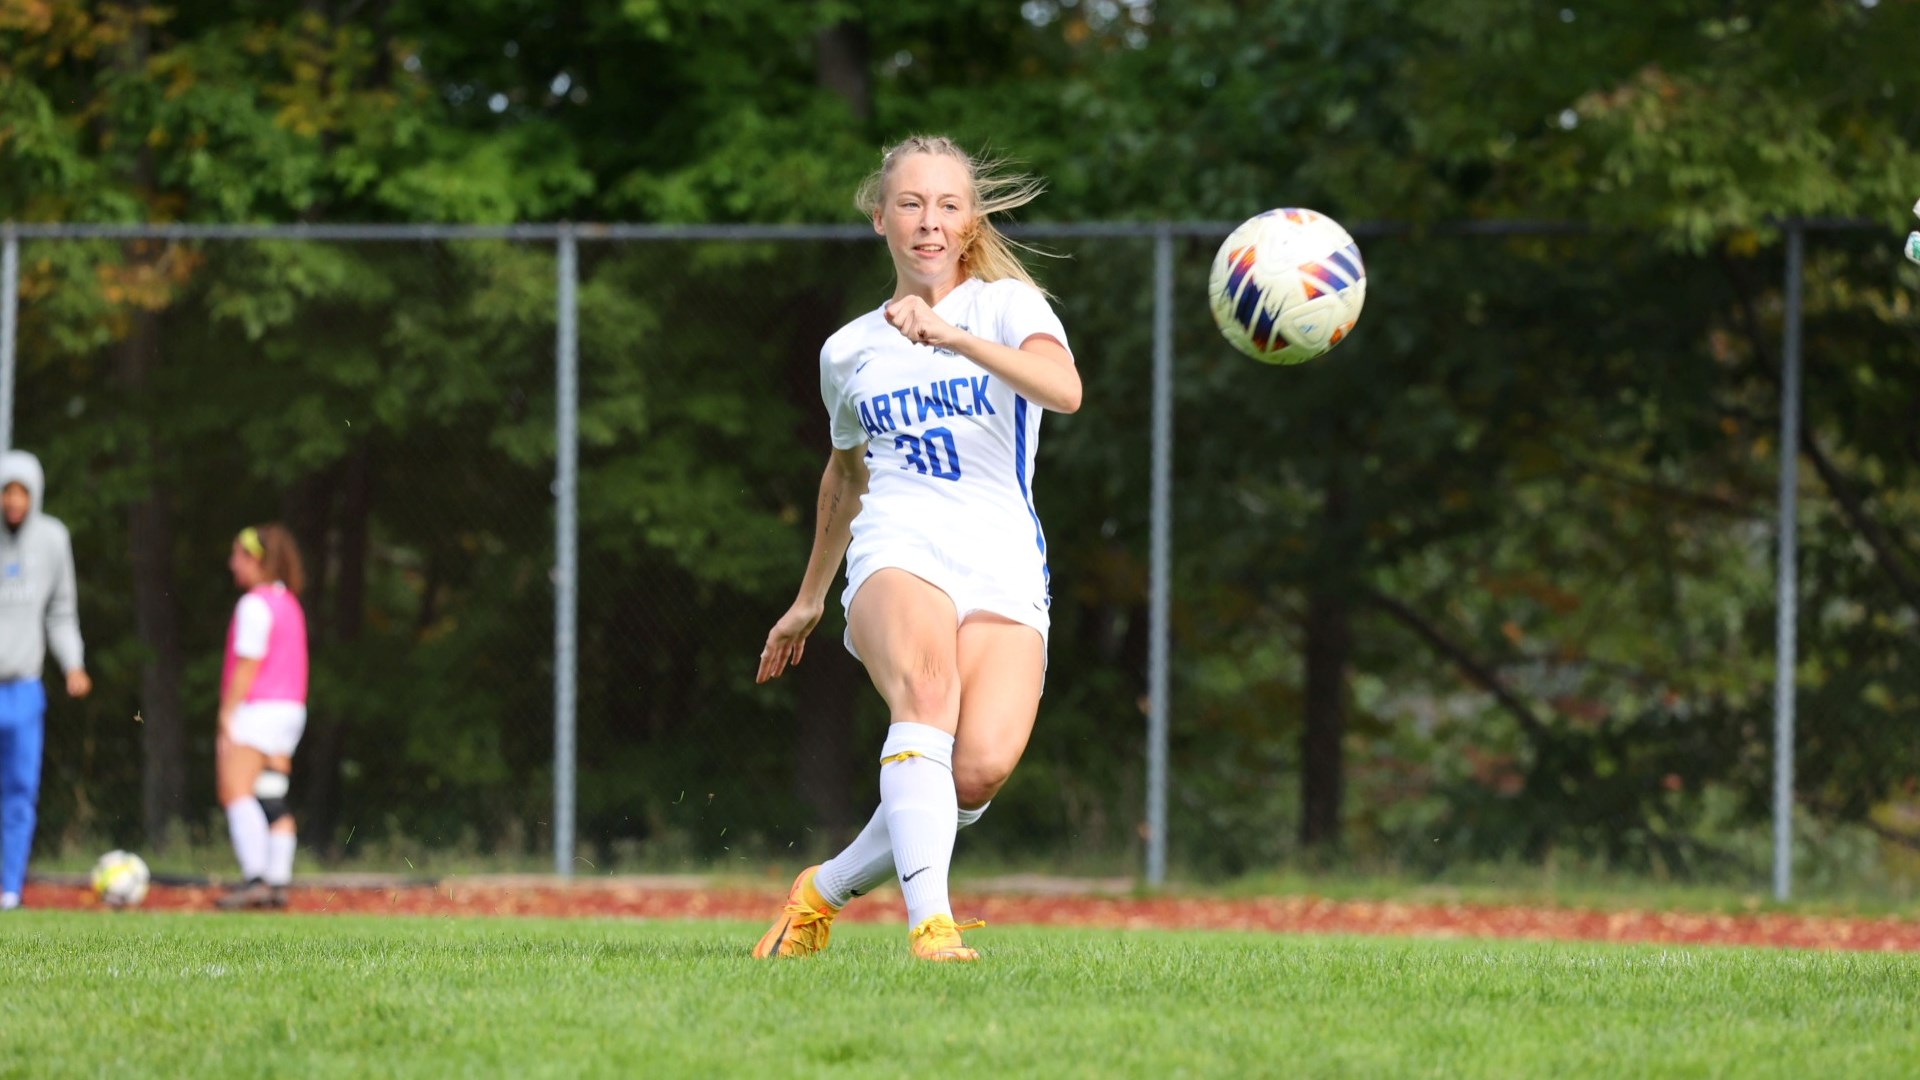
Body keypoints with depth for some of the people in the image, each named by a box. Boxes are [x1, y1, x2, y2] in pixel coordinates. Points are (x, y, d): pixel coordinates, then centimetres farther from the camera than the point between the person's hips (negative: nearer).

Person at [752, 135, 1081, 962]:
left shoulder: (1007, 305, 6)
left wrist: (953, 336, -28)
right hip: (898, 551, 1)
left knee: (982, 766, -23)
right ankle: (930, 922, -47)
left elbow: (1064, 390, -16)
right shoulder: (848, 351, 17)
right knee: (928, 696, -33)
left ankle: (828, 888, 0)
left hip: (1004, 570, -1)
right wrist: (809, 599, 42)